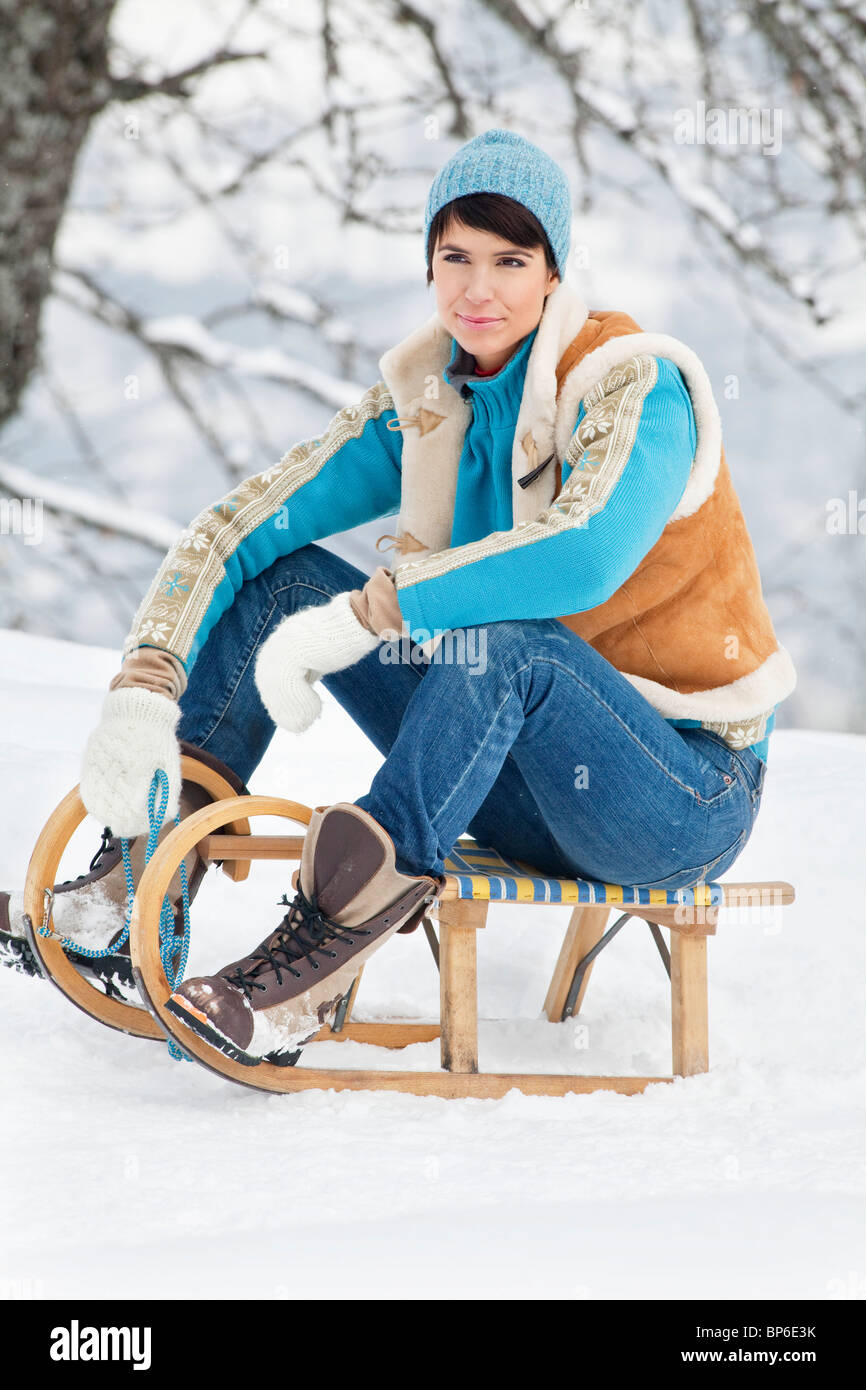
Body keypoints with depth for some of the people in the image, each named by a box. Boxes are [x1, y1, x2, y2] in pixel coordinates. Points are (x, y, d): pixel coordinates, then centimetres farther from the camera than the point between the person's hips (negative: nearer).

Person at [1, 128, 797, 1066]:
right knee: (282, 575, -3)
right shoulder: (421, 406, 2)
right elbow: (229, 529, -3)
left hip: (686, 791, -6)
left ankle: (326, 946, -39)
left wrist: (359, 617, -34)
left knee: (503, 641, -37)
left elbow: (585, 556, -37)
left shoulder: (634, 383, -16)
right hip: (521, 778, 6)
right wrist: (143, 688, -19)